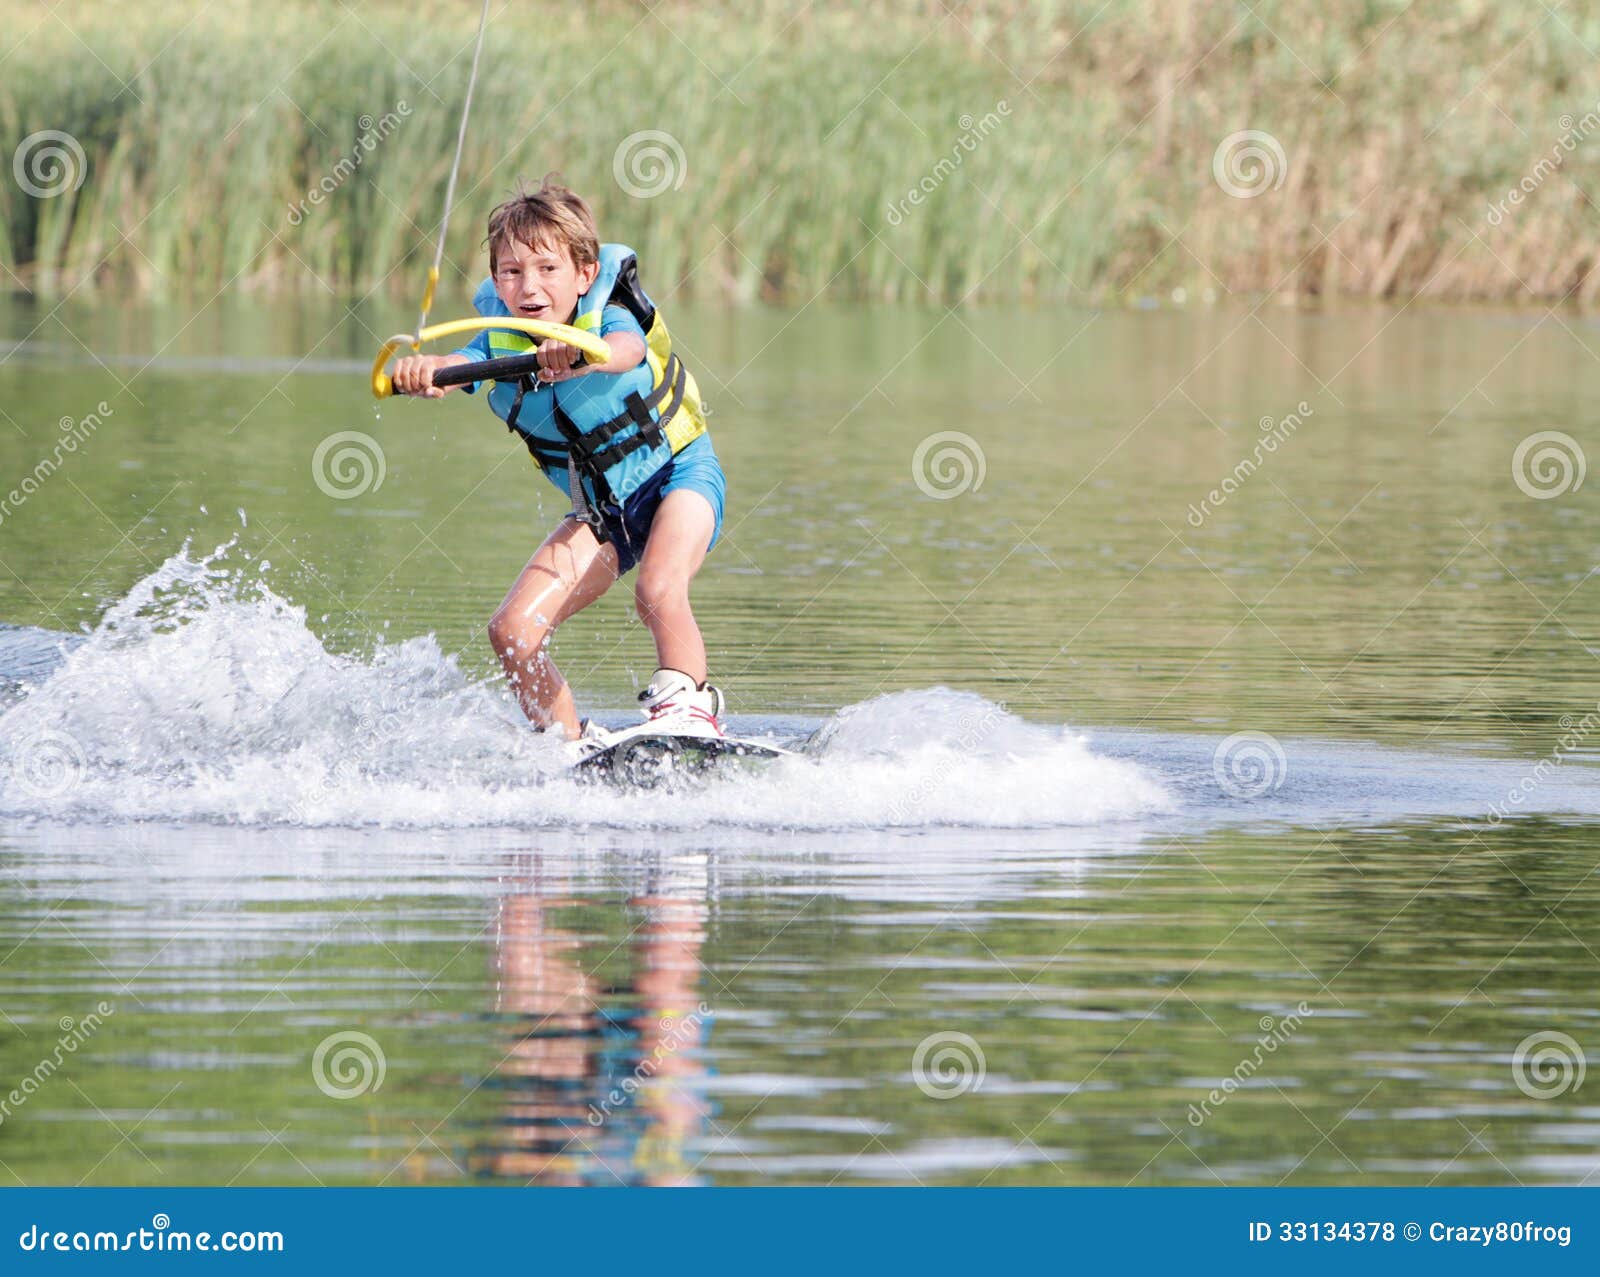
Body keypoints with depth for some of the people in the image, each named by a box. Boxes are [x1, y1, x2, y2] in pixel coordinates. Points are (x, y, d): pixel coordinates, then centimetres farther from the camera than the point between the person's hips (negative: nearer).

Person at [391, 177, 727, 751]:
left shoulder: (609, 317, -23)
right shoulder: (498, 344, -14)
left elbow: (626, 349, -48)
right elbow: (461, 363, -37)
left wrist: (582, 356, -72)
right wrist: (421, 371, -62)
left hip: (680, 473, -5)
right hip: (602, 507, 5)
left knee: (658, 590, -33)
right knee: (513, 630, -6)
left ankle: (688, 703, -16)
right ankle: (572, 747, 9)